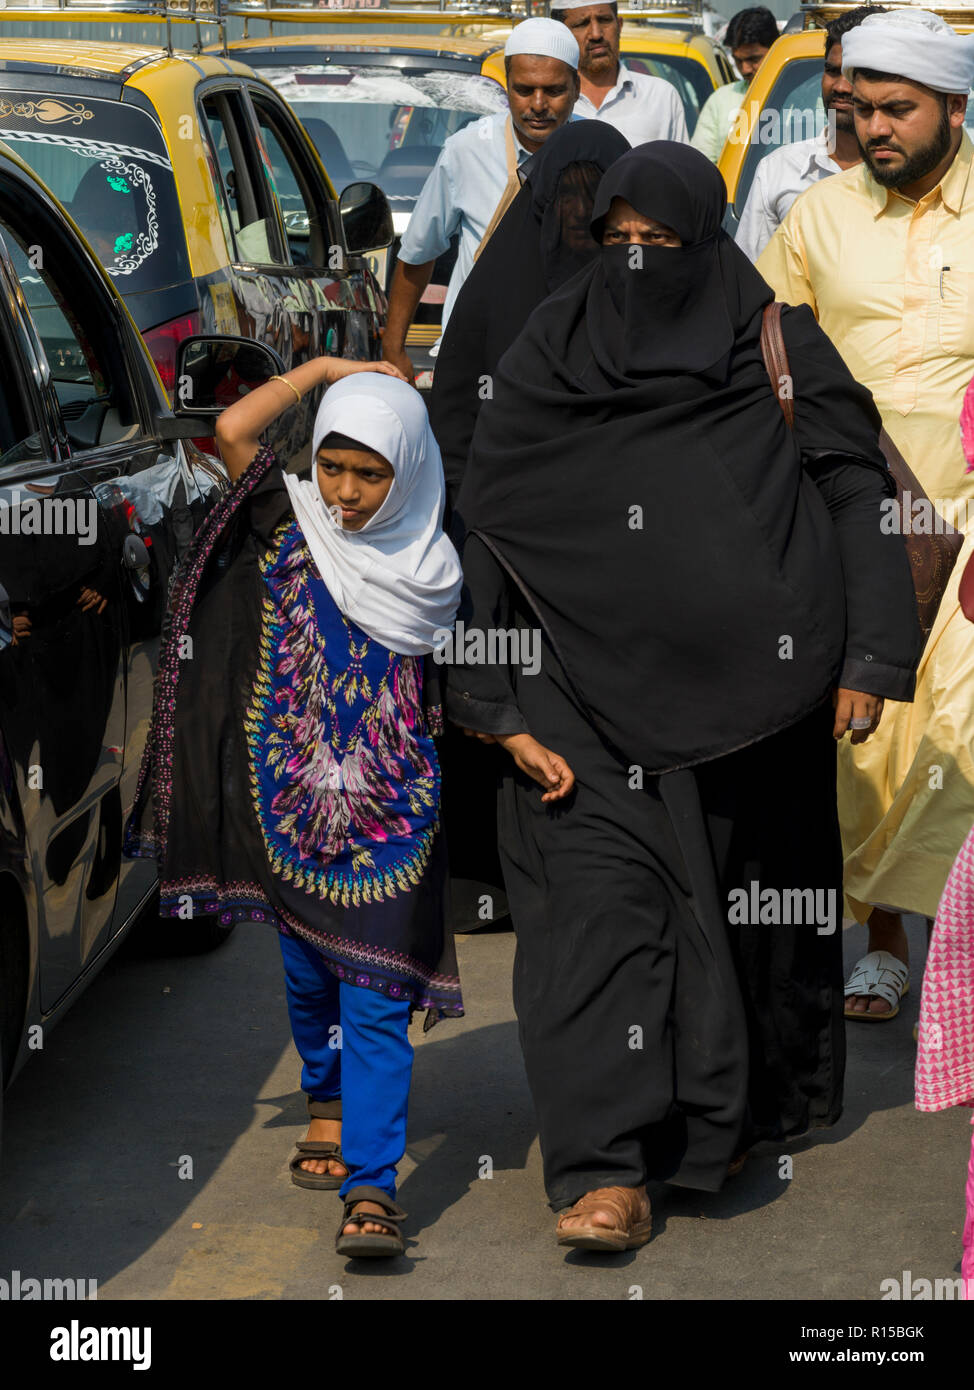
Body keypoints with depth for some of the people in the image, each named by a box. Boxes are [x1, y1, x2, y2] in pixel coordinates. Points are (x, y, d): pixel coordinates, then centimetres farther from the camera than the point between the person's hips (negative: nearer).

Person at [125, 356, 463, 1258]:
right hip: (289, 801, 2)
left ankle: (371, 1185, -10)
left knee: (375, 997, -8)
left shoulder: (431, 568, 1)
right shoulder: (290, 526, 1)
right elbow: (233, 430, -12)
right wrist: (322, 369, -3)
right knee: (308, 975, 15)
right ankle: (327, 1102, 42)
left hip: (390, 812, -2)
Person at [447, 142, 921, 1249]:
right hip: (590, 692, 0)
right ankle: (606, 1169, -10)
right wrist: (502, 712, -8)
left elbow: (859, 496, 1)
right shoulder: (543, 367, 1)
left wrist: (871, 660, -9)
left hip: (743, 692, 1)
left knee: (742, 902, 11)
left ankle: (728, 1114, 31)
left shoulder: (778, 355, 1)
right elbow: (482, 539, 0)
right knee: (598, 901, -10)